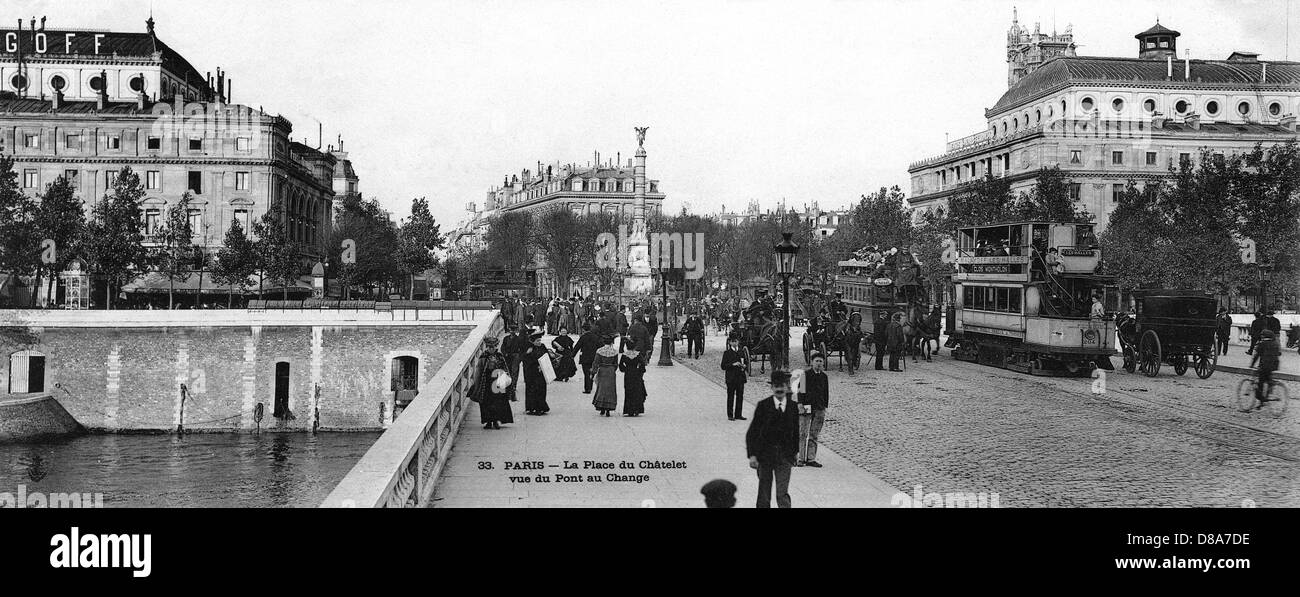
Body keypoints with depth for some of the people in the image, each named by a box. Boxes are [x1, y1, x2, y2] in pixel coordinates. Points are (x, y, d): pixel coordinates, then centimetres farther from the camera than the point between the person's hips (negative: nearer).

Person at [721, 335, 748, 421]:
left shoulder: (741, 352, 11)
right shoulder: (727, 353, -2)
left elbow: (745, 362, 20)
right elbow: (723, 366, -7)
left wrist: (744, 366, -3)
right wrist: (733, 364, -19)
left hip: (740, 377, 4)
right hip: (731, 378, -4)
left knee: (740, 396, 5)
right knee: (731, 396, 0)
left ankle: (738, 414, 13)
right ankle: (730, 415, 6)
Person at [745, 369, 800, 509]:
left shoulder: (793, 407, -1)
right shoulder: (763, 406, -7)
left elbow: (796, 431, 12)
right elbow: (752, 433, -6)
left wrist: (795, 451, 15)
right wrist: (752, 455, -11)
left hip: (784, 455, 0)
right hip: (764, 454, 0)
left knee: (782, 493, -9)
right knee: (764, 493, 11)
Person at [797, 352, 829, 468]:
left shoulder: (824, 376, 12)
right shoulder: (806, 374, 0)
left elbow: (826, 393, 17)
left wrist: (824, 409, 13)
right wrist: (800, 405, -11)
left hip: (819, 410, 4)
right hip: (806, 408, -4)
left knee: (814, 436, 5)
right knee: (802, 434, -5)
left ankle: (811, 459, 8)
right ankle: (800, 459, -2)